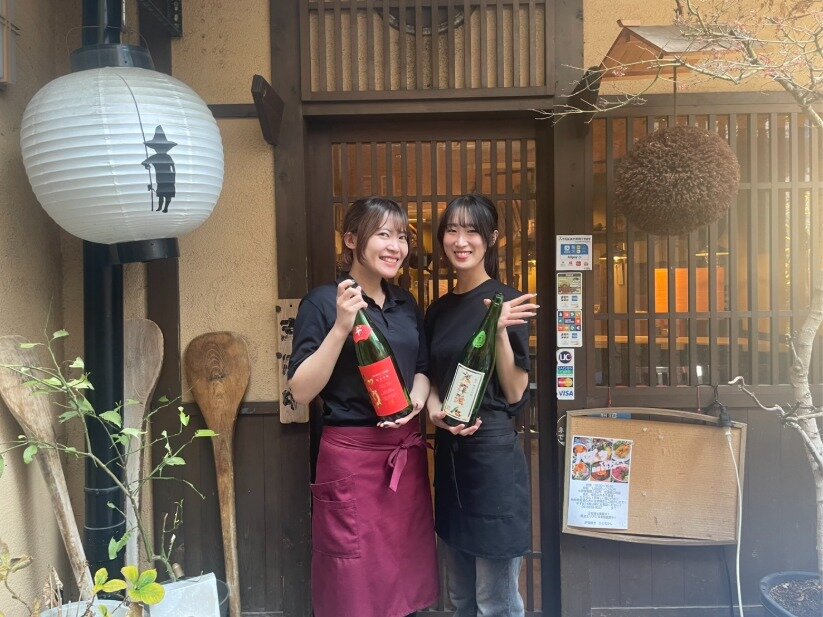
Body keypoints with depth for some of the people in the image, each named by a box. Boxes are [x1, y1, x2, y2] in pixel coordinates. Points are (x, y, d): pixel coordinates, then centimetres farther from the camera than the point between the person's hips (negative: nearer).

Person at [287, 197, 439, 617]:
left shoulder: (406, 303, 10)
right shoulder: (323, 302, -9)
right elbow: (301, 391, -13)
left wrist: (417, 398, -4)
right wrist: (341, 326, -23)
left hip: (407, 453, 6)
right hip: (352, 456, -6)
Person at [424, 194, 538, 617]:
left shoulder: (505, 302, -9)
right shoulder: (438, 310, 10)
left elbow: (515, 393, -11)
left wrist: (500, 330, -24)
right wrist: (435, 410, -5)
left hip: (493, 454, -7)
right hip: (449, 454, 7)